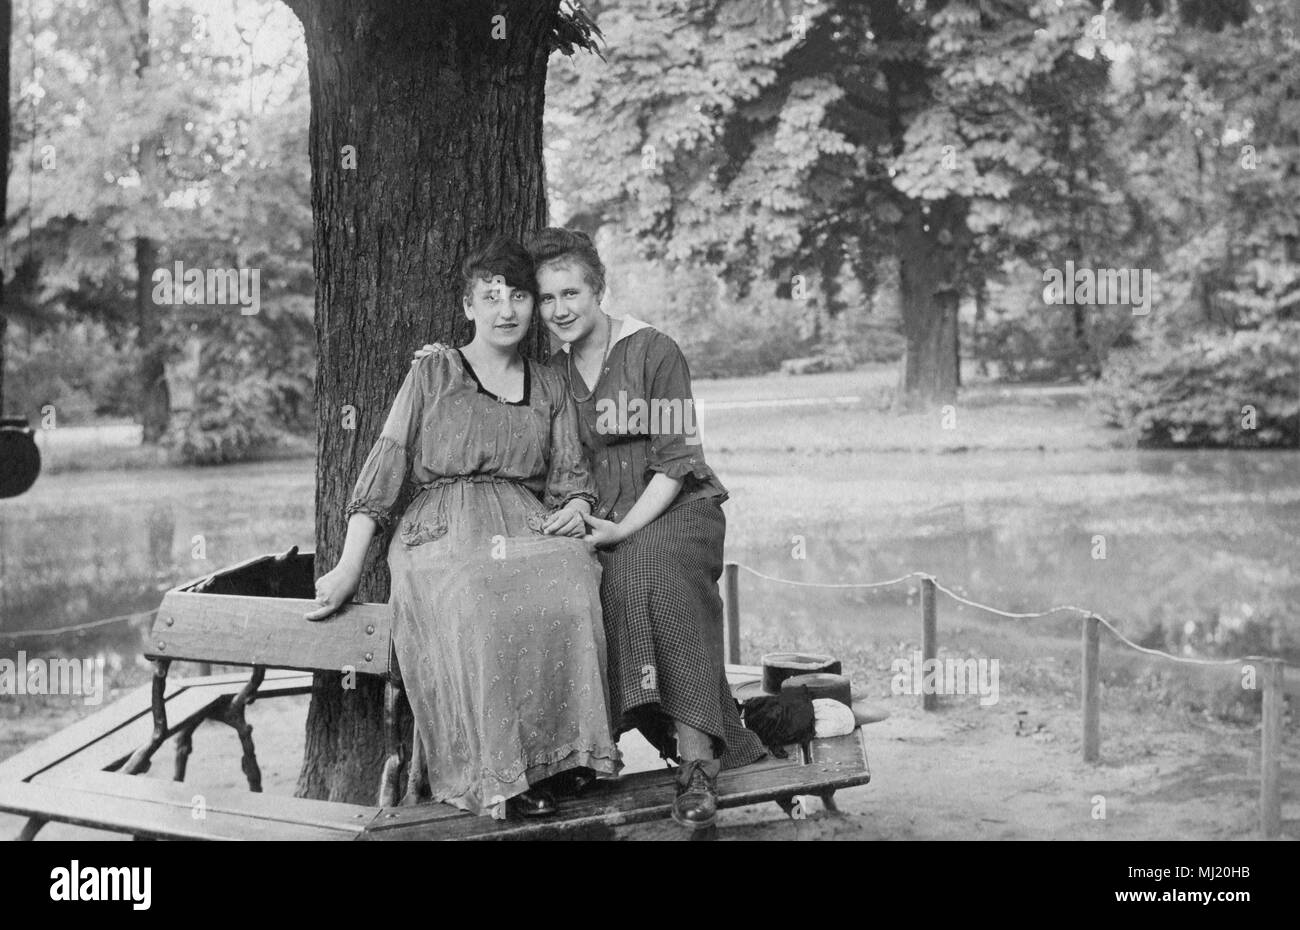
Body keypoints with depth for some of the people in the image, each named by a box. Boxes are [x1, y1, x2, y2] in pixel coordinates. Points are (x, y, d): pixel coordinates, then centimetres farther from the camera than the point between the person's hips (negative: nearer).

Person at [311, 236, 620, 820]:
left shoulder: (549, 387, 23)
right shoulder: (432, 376, 12)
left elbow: (569, 474, 21)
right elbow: (385, 466, 6)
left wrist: (576, 507, -6)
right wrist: (349, 566, -3)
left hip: (525, 524, 3)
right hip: (444, 531, -3)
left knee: (566, 592, -34)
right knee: (474, 608, -38)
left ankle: (558, 755, -28)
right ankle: (496, 780, -33)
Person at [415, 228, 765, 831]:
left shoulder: (653, 352, -2)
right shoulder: (552, 372, 14)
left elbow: (676, 460, -6)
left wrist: (627, 527, -18)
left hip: (673, 507, -4)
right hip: (603, 519, 4)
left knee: (653, 568, -37)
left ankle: (696, 763, -38)